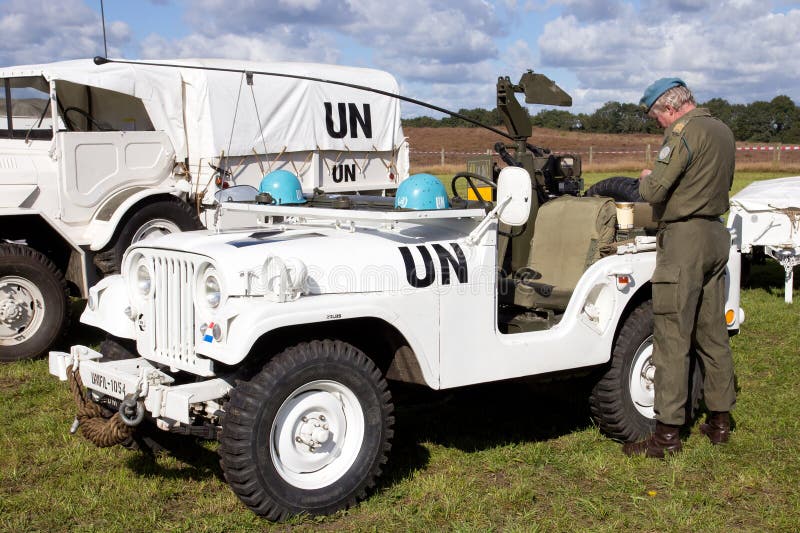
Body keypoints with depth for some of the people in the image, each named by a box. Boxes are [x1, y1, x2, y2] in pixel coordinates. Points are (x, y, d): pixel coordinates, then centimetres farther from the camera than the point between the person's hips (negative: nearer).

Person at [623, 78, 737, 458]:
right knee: (712, 334, 15)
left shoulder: (683, 132, -13)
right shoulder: (722, 131, 15)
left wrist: (646, 179, 4)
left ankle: (667, 433, -3)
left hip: (685, 238, -9)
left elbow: (654, 191, -18)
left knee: (672, 338, -6)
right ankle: (720, 419, 22)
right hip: (717, 235, 9)